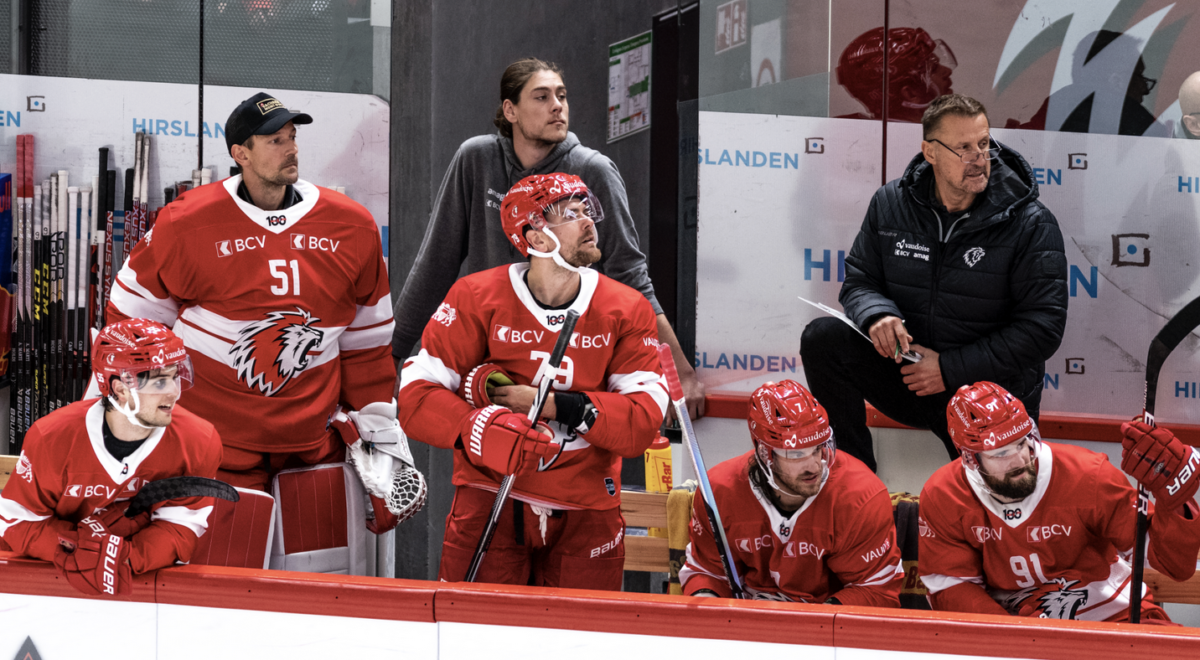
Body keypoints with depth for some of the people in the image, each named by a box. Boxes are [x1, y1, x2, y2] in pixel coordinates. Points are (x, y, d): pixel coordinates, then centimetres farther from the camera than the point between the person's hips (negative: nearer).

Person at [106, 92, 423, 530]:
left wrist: (378, 425, 10)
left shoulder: (352, 227, 3)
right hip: (214, 441, -3)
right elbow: (133, 314, 4)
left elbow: (365, 343, 12)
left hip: (314, 440, 3)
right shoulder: (188, 223, -6)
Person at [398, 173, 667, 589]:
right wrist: (478, 427, -27)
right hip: (490, 503, -2)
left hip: (585, 512, 2)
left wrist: (554, 406, -20)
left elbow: (644, 422, -9)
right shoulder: (475, 298, -5)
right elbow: (416, 393, -10)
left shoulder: (627, 311, 0)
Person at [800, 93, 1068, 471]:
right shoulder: (891, 204, 1)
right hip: (908, 372, 3)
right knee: (822, 338, -20)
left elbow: (1043, 326, -13)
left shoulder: (1030, 224, -10)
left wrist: (951, 369, -18)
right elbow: (858, 280, 8)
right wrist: (876, 314, -19)